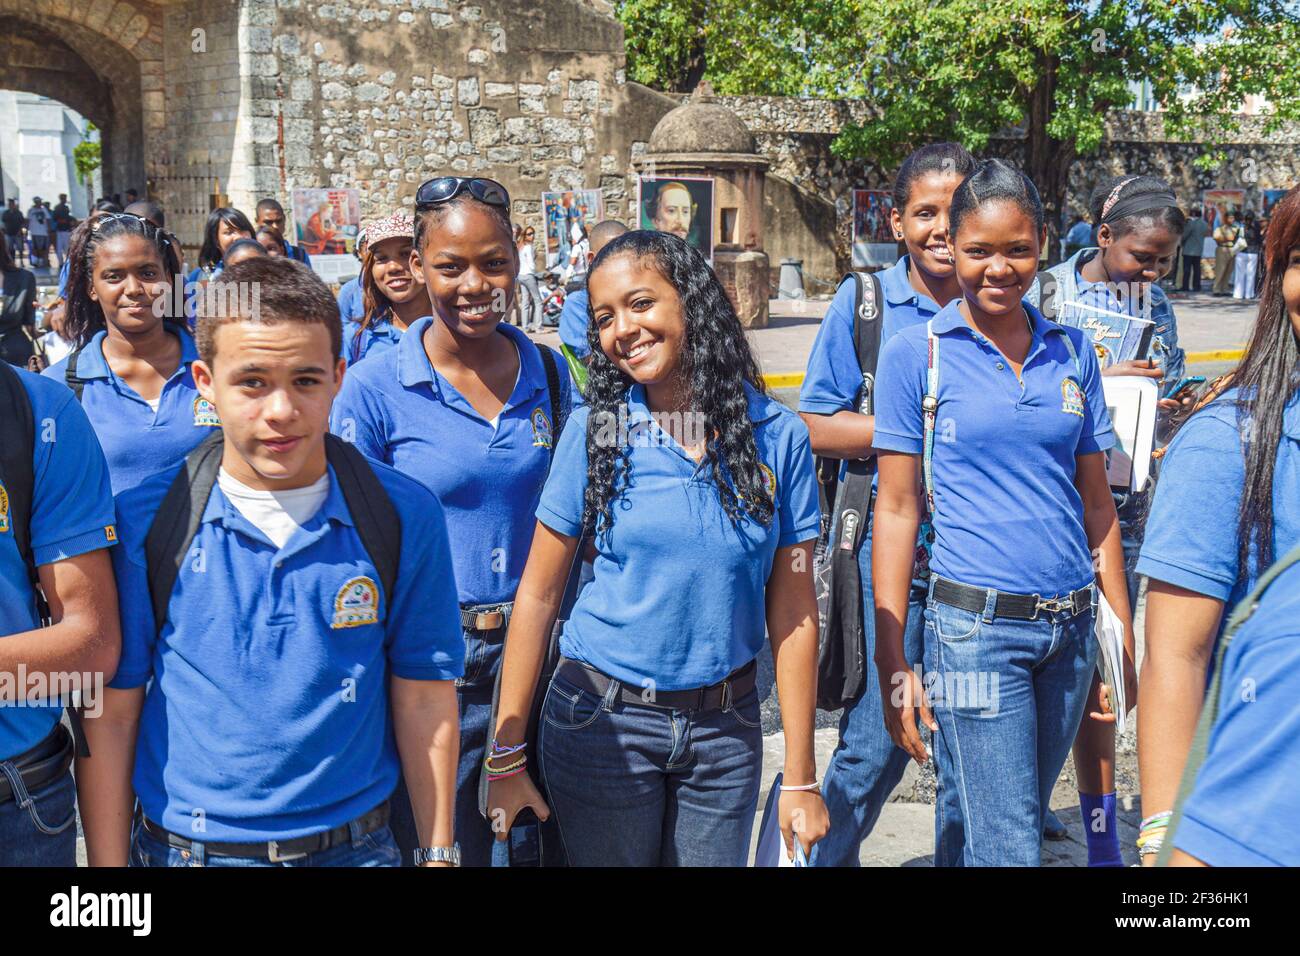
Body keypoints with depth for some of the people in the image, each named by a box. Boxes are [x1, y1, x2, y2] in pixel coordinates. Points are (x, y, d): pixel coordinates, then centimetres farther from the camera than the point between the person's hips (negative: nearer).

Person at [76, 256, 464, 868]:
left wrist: (438, 852, -2)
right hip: (183, 845, 0)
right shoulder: (143, 523, -10)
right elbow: (111, 715, -5)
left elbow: (424, 701, -4)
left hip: (353, 844, 1)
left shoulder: (405, 517, -9)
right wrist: (108, 864, -5)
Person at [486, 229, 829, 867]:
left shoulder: (777, 436, -6)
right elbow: (539, 594, -5)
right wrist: (505, 754, -5)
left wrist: (801, 778, -3)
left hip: (725, 726, 1)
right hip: (602, 720, -1)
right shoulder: (594, 431, -8)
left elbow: (793, 615, -4)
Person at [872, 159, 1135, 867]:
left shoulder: (1072, 352, 8)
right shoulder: (915, 353, -4)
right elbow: (896, 509, -4)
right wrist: (893, 664, -7)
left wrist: (1122, 633, 11)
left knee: (1017, 824, 18)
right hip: (975, 625, -5)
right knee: (1008, 847, -3)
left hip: (1071, 625, 5)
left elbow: (1095, 502, 13)